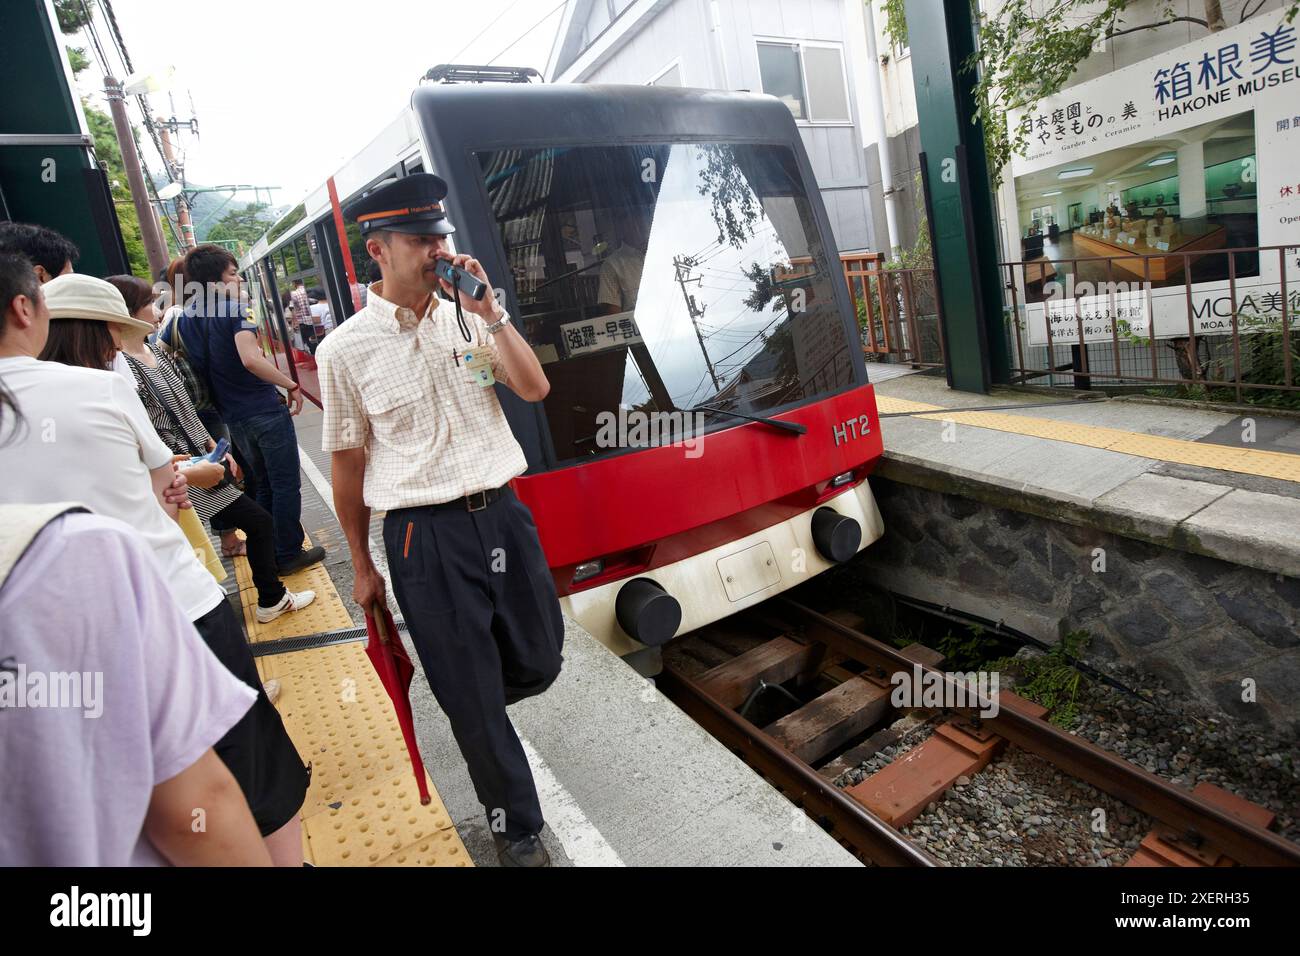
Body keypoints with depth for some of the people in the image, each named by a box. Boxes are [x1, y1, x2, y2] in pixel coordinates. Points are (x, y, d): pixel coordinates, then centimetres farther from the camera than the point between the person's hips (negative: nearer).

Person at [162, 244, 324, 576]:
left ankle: (267, 553, 28)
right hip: (266, 411, -7)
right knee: (286, 485, 5)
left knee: (263, 485, 21)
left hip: (234, 418, 7)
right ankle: (289, 555, 13)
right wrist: (291, 385, -18)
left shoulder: (182, 319, 6)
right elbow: (250, 359, -29)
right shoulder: (233, 307, -15)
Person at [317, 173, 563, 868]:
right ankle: (515, 826, 33)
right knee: (473, 697, 8)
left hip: (504, 514, 4)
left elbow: (534, 390, -6)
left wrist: (490, 311, -14)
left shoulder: (468, 318, 4)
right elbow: (348, 465, 2)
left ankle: (473, 705, 51)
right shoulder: (345, 349, -5)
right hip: (425, 535, -3)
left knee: (539, 663, 16)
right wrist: (363, 567, 7)